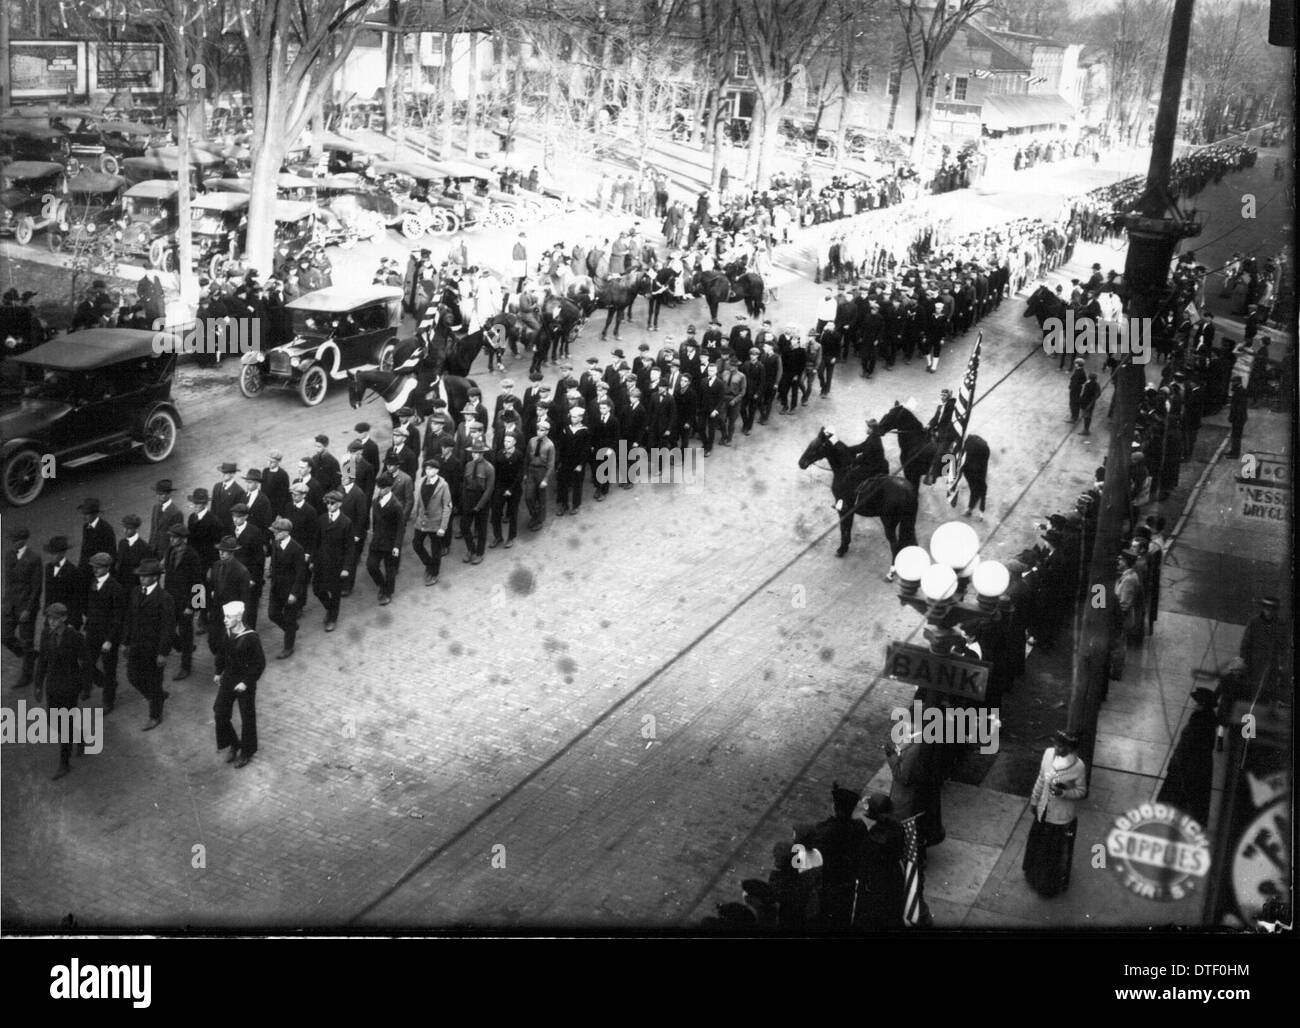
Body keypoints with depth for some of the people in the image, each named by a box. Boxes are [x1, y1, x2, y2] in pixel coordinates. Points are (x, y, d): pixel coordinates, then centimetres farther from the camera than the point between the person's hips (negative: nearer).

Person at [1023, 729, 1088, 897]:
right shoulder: (1048, 753, -14)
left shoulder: (1078, 767, -28)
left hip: (1061, 818, -5)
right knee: (1038, 845, 27)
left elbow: (1081, 792, -13)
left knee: (1058, 853, 17)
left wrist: (1063, 793, -30)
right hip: (1044, 811, 5)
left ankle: (1053, 885, 41)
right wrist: (1034, 800, 11)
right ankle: (1035, 875, 55)